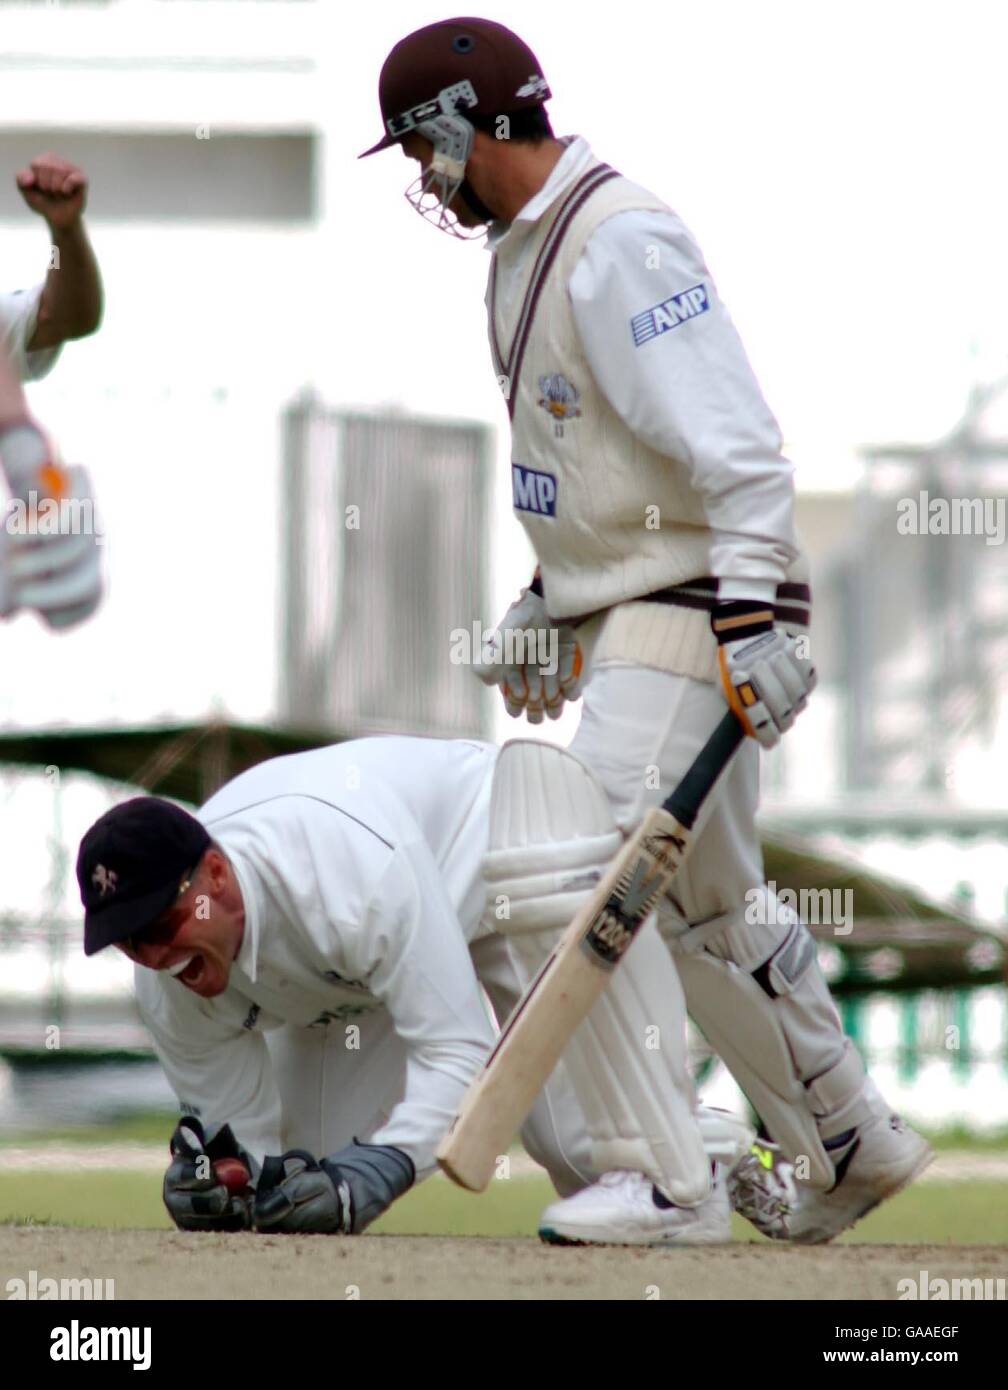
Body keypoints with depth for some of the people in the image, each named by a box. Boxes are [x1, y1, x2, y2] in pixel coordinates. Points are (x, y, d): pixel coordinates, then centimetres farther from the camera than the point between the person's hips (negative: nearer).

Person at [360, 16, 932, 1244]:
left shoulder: (621, 241, -17)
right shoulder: (524, 245, 14)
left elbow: (732, 440, -24)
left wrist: (755, 614, -30)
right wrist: (545, 601, 26)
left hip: (694, 610, -10)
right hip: (618, 617, 10)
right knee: (712, 900, 15)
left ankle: (643, 1167, -16)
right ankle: (849, 1148, 25)